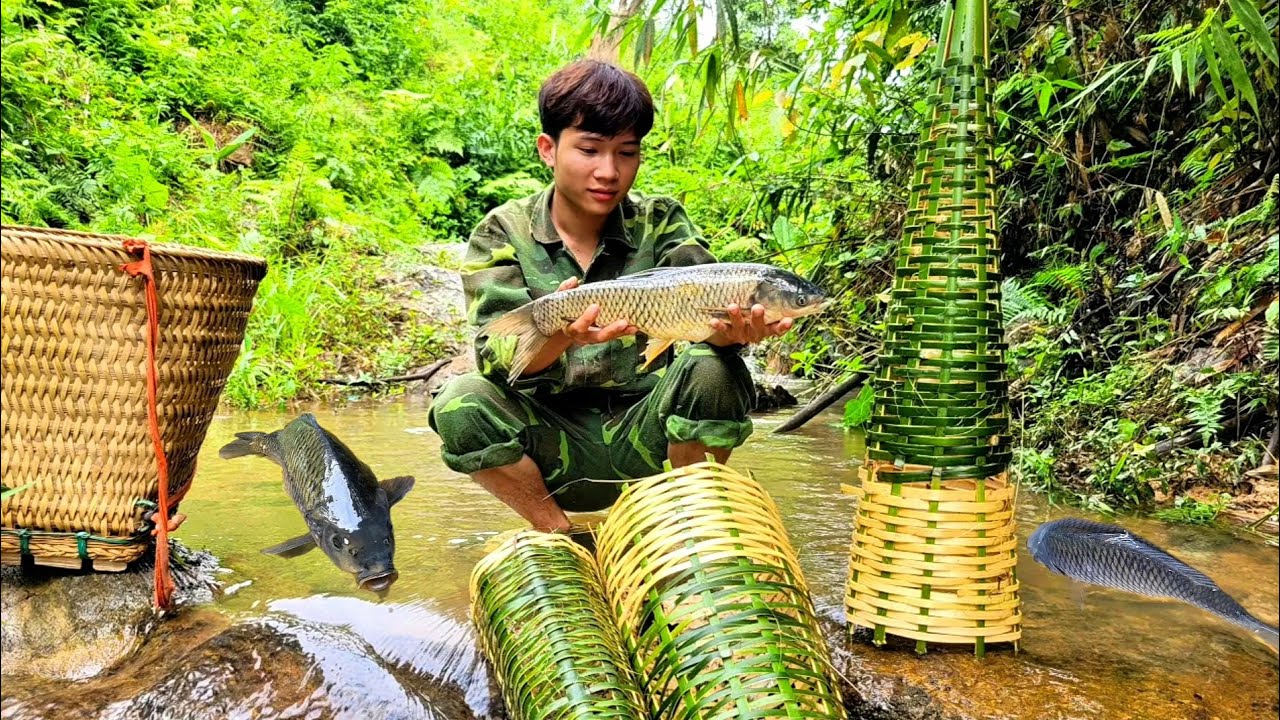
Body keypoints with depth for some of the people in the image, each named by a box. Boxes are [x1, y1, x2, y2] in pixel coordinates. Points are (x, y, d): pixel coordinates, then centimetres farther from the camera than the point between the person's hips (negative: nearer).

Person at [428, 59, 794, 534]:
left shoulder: (660, 222, 0)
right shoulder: (503, 233, -4)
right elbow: (498, 360, -18)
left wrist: (732, 329, -43)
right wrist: (558, 337, -41)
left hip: (644, 440, 1)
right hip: (554, 453, 0)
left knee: (713, 371, -27)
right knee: (461, 402, -27)